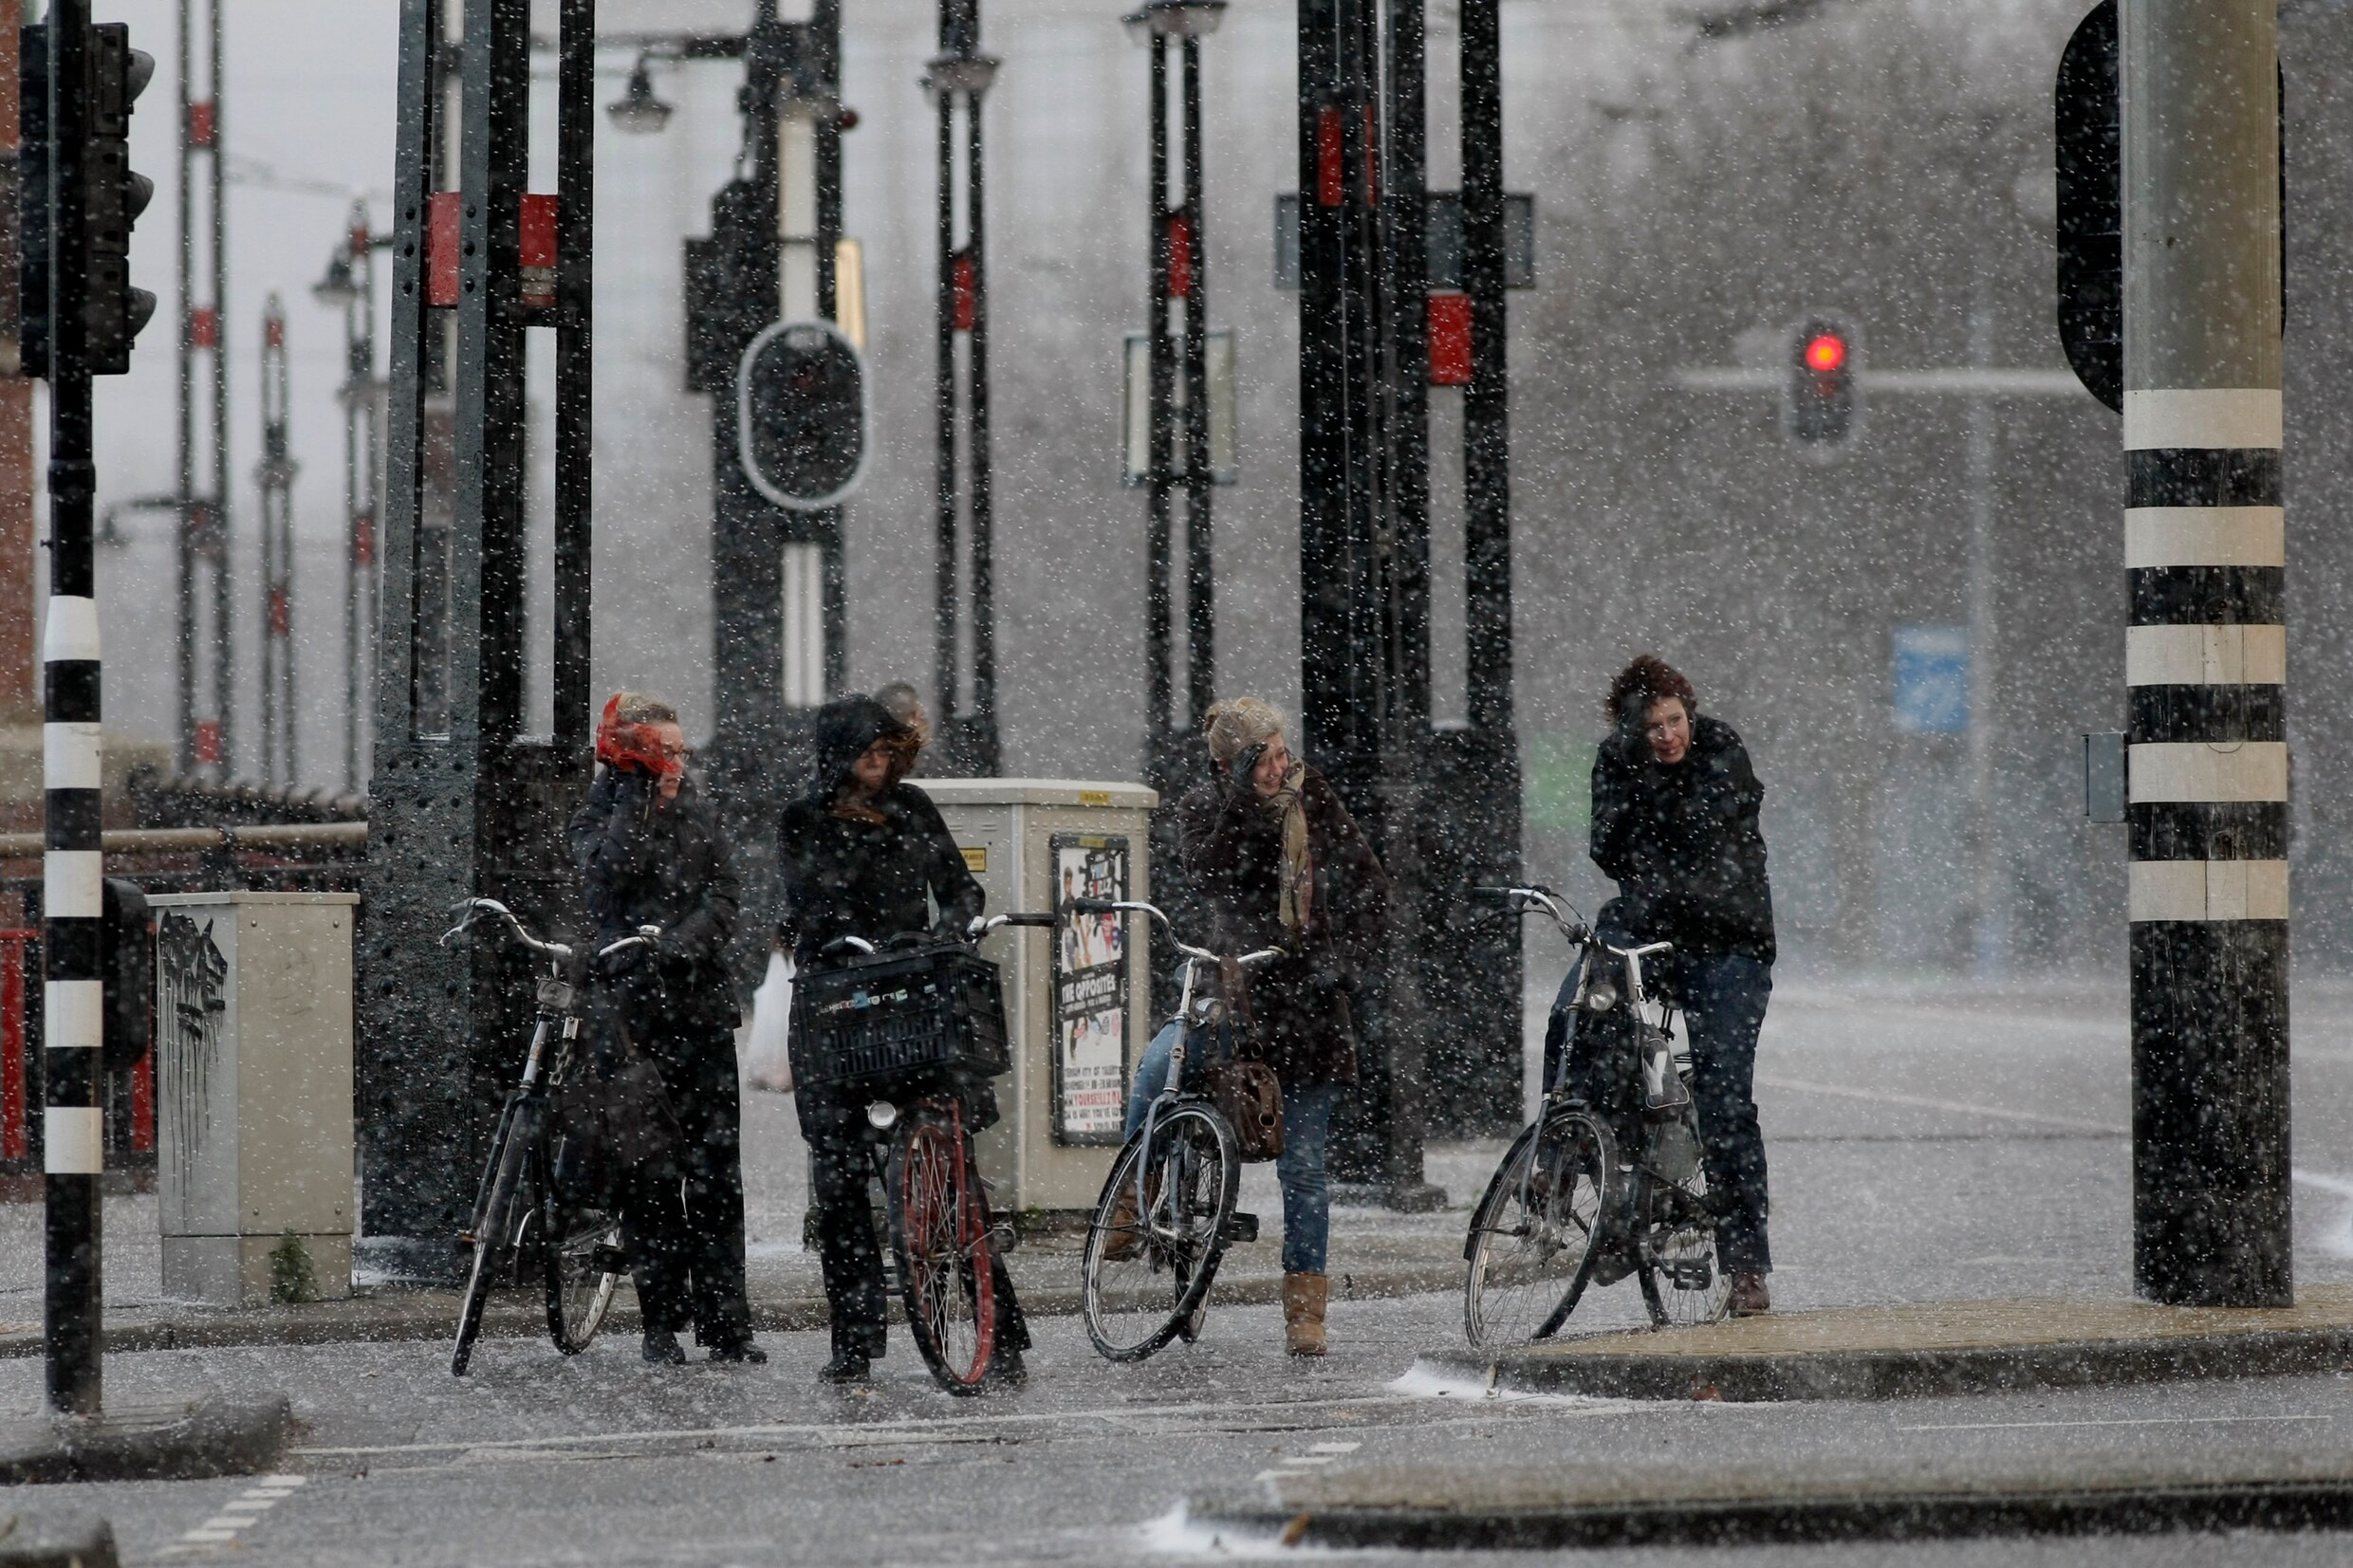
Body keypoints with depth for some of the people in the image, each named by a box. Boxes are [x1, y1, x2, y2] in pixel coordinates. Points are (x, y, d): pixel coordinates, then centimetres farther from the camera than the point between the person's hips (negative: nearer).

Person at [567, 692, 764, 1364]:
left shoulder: (697, 812, 14)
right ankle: (661, 1319, 2)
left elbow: (725, 893, 5)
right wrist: (638, 791, -11)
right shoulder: (600, 816, 5)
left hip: (702, 1004, 2)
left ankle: (724, 1318, -1)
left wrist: (683, 944, -12)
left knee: (716, 1164, -3)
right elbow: (609, 870, -15)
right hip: (634, 1006, -2)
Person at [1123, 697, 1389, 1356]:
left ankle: (1305, 1311, 9)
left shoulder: (1316, 804, 1)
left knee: (1302, 1166, 1)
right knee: (1156, 1070, -30)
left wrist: (1339, 965, -10)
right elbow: (1213, 880, -20)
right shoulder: (1203, 810, -1)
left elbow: (1370, 895, 4)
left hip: (1308, 1003, 0)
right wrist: (1244, 801, -27)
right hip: (1232, 987, 0)